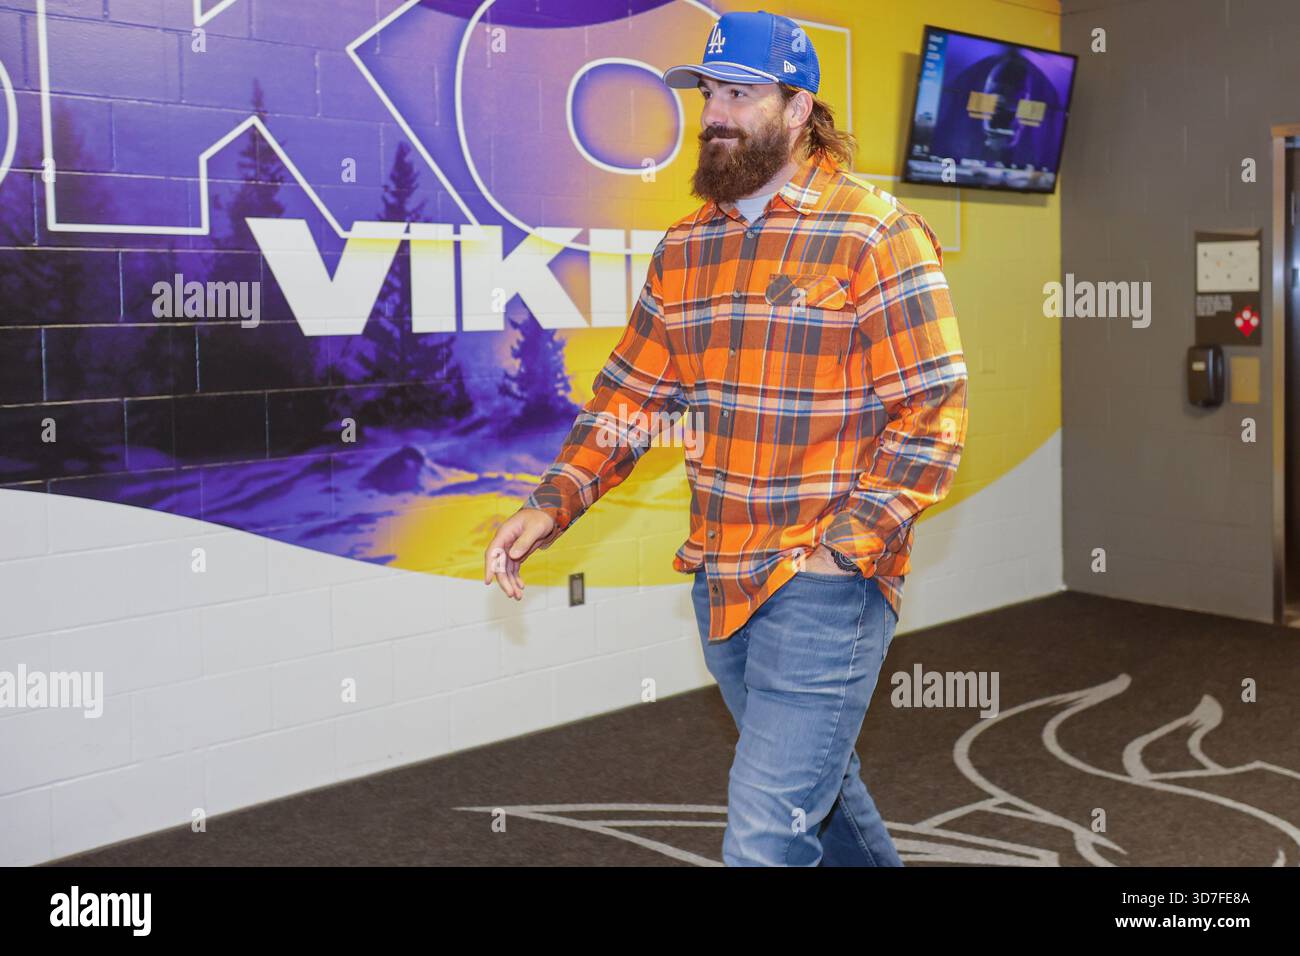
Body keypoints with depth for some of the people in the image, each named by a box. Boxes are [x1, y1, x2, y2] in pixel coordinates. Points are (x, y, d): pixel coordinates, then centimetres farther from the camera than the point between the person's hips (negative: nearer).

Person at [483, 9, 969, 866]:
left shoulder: (875, 236, -10)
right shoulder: (685, 248, 9)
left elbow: (932, 416, -12)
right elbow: (632, 395, 10)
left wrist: (843, 551, -18)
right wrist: (552, 506, -3)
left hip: (827, 585, -6)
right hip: (722, 584, 6)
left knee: (766, 837, -5)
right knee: (816, 780, 24)